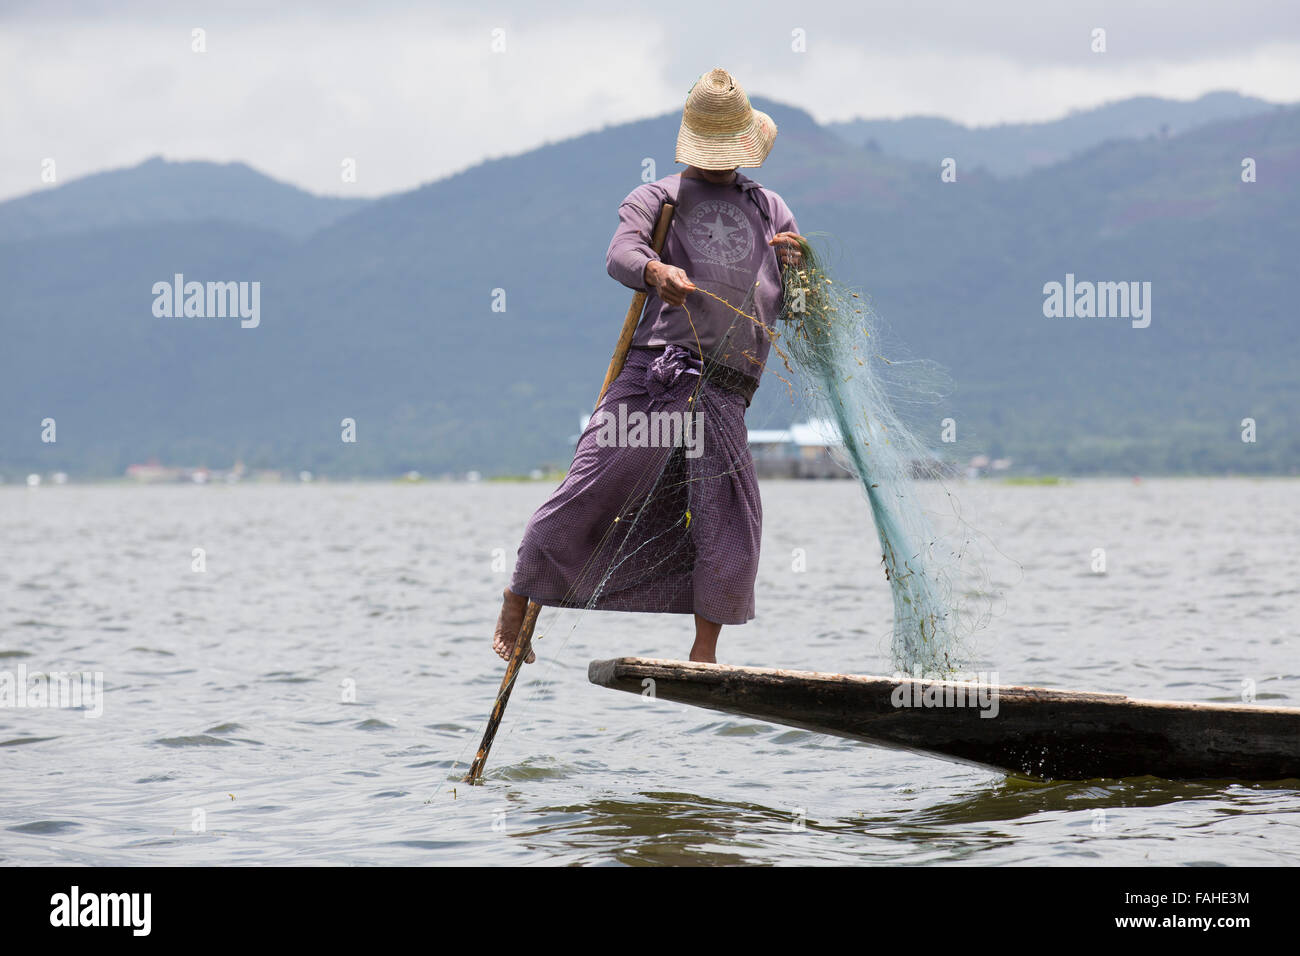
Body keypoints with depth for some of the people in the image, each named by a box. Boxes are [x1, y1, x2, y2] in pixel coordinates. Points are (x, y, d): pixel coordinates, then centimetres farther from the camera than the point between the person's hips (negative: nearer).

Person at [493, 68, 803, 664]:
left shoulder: (771, 211, 28)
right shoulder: (656, 199, 17)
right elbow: (621, 254, -6)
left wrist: (799, 267, 1)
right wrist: (656, 272, -30)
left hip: (723, 396, 3)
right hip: (654, 372, -3)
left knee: (732, 537, -6)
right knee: (586, 494, -9)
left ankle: (703, 658, 7)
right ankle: (515, 607, 5)